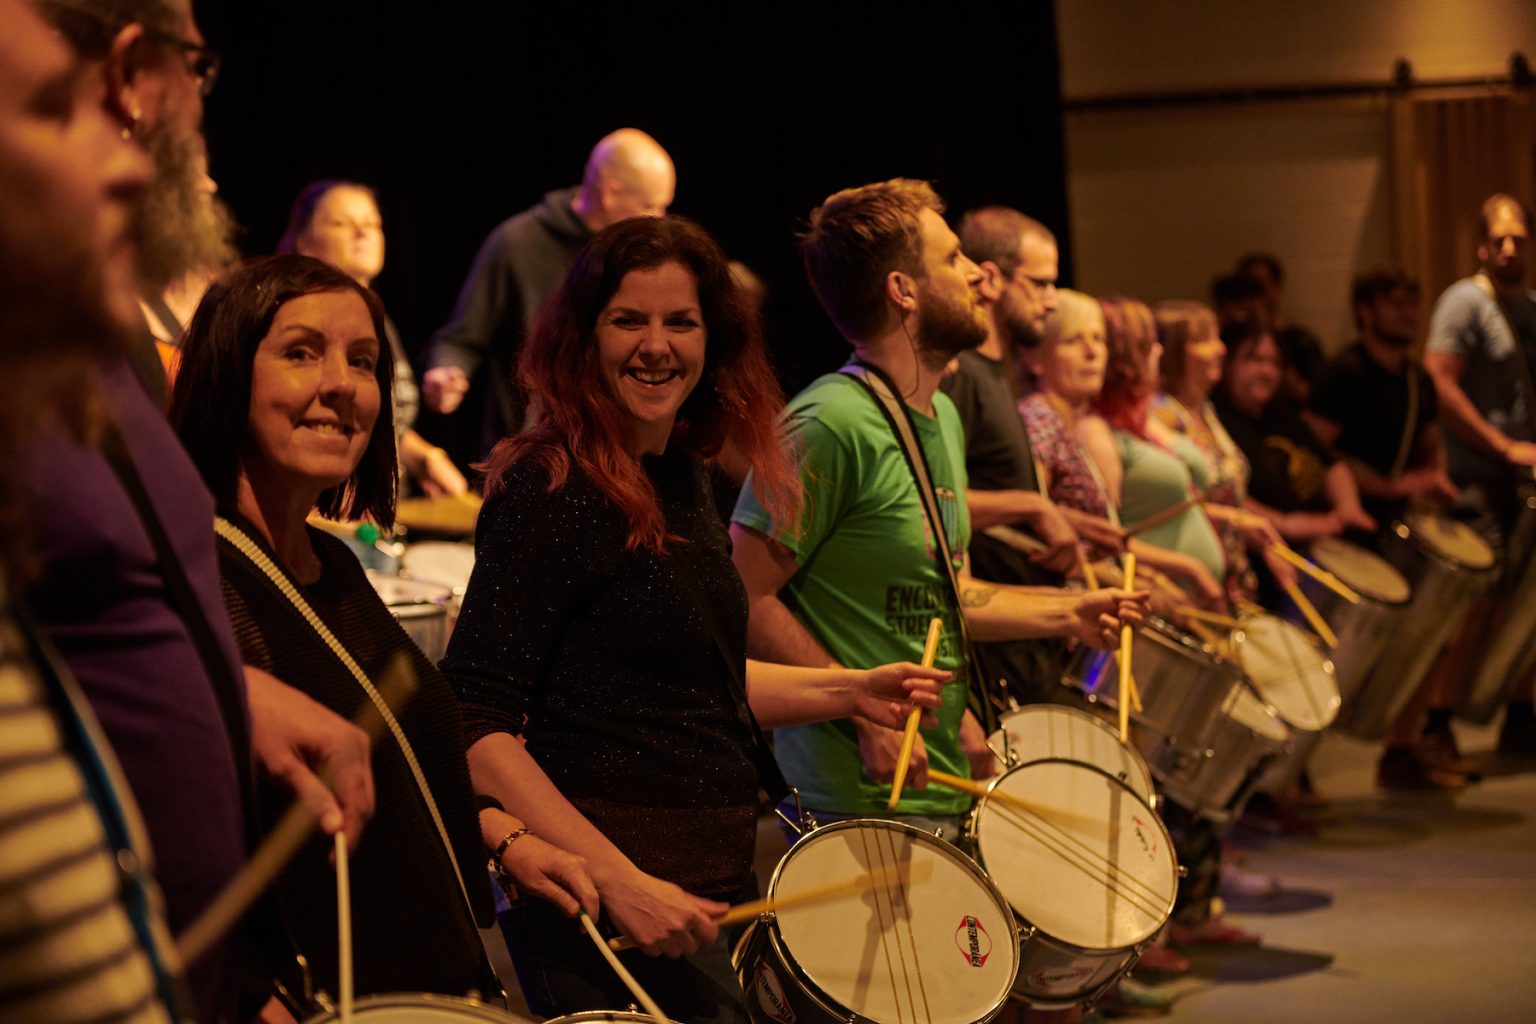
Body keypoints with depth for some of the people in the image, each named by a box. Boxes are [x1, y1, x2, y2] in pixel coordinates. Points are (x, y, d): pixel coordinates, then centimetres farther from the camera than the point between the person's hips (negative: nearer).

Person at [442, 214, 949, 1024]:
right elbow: (476, 727, -20)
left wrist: (848, 692, 13)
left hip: (713, 880, 8)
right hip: (603, 897, -8)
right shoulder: (551, 490, -14)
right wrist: (619, 882, -25)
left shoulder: (681, 474, 11)